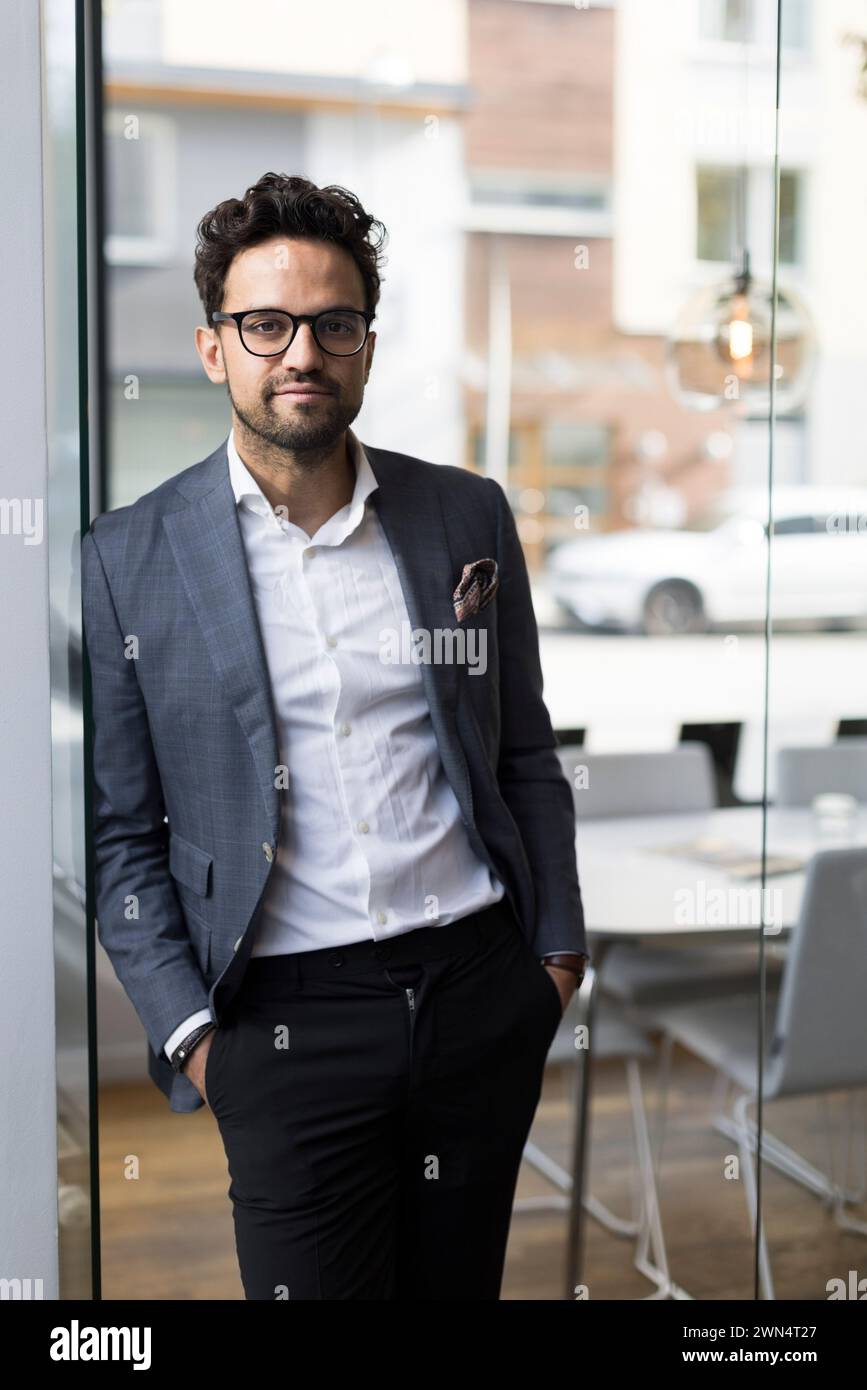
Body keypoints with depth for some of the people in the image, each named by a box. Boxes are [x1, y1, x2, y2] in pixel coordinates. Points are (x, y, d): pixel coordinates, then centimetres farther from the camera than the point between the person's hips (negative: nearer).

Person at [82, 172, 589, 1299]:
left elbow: (525, 753, 11)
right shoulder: (129, 559, -3)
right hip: (289, 1019, -3)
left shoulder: (467, 516, 5)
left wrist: (557, 944, 9)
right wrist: (186, 1027, -5)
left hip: (480, 986, 3)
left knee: (462, 1287, 16)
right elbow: (122, 832, 0)